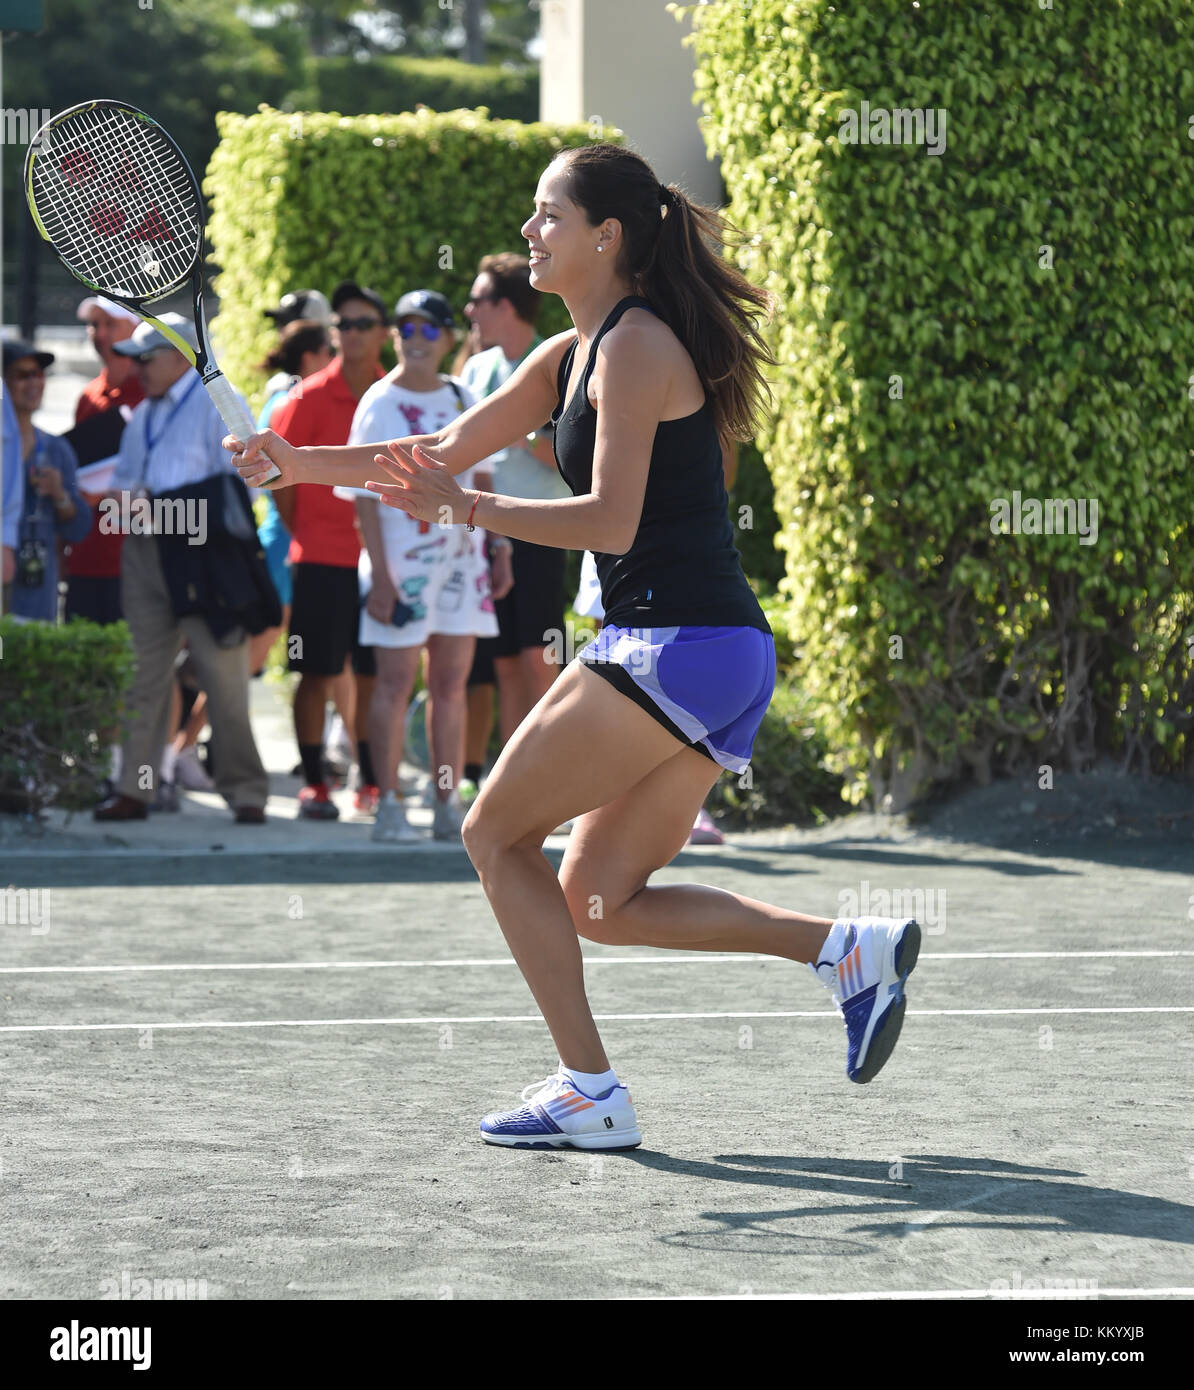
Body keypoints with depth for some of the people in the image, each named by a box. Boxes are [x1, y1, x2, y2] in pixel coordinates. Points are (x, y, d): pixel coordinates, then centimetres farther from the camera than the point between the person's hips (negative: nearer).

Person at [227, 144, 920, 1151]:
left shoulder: (637, 344, -11)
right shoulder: (573, 354, 17)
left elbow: (611, 520, -20)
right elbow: (446, 451, 21)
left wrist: (463, 509, -21)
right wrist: (304, 463, 14)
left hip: (680, 645, -9)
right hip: (723, 653, 9)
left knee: (497, 832, -1)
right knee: (602, 904, 10)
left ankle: (590, 1095, 0)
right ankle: (849, 948, 6)